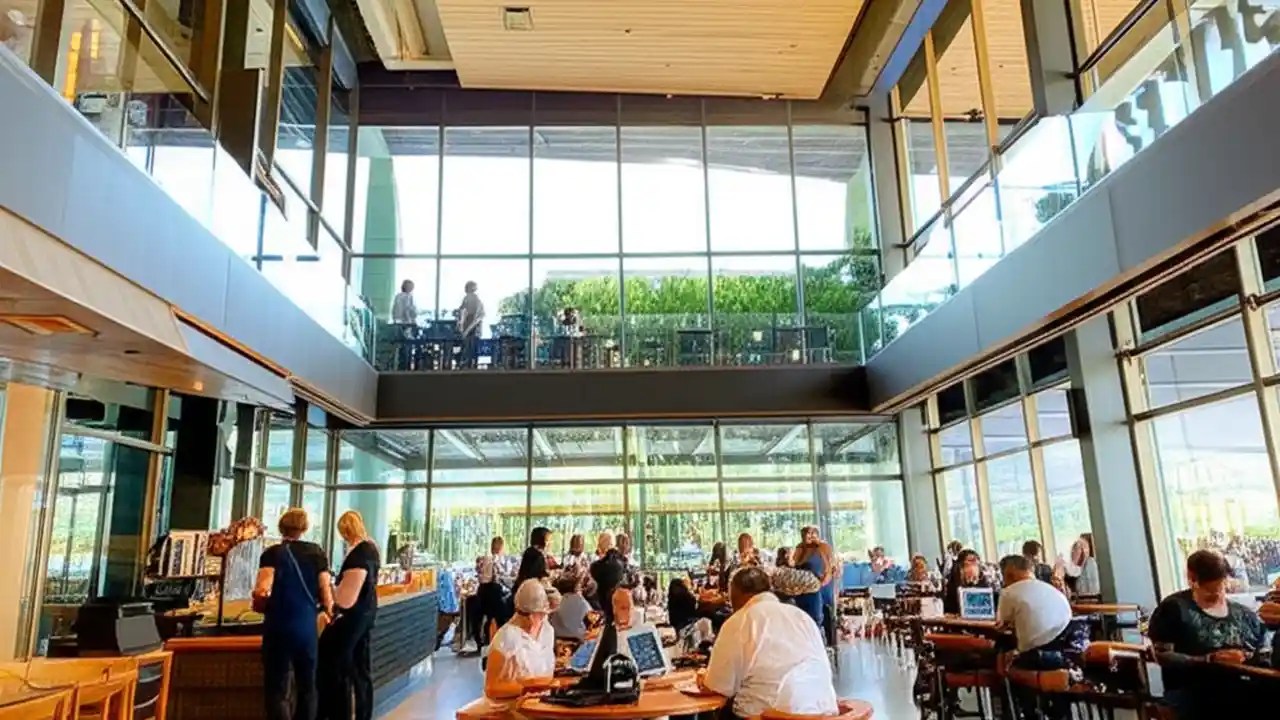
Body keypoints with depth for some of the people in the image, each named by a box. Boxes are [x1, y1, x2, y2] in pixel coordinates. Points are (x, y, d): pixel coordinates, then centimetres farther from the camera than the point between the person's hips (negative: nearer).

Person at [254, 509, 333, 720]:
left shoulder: (272, 553, -5)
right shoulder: (317, 552, 2)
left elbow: (262, 590, -18)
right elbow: (325, 592, 0)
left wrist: (258, 594, 4)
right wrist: (328, 609, 19)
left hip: (279, 628, -2)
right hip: (307, 626, 3)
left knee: (276, 688, 3)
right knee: (307, 685, 17)